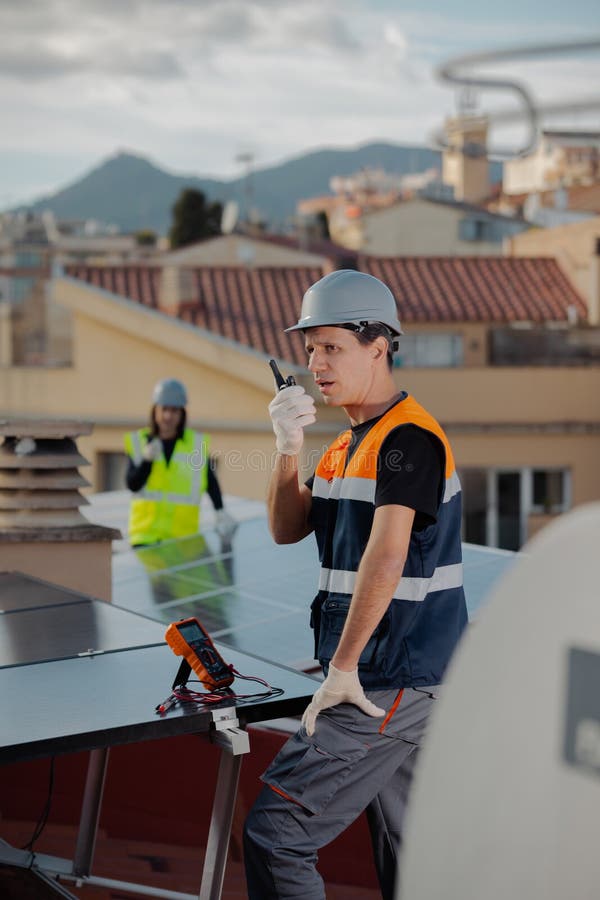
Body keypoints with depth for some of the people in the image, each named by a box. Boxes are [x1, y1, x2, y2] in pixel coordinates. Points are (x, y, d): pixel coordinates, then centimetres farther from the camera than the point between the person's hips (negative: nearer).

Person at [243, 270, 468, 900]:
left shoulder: (408, 439, -15)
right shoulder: (348, 445, 16)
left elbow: (385, 562, -23)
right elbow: (286, 529, 14)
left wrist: (342, 669, -20)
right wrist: (287, 450, -2)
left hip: (389, 684, -10)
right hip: (409, 682, 10)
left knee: (274, 831, -10)